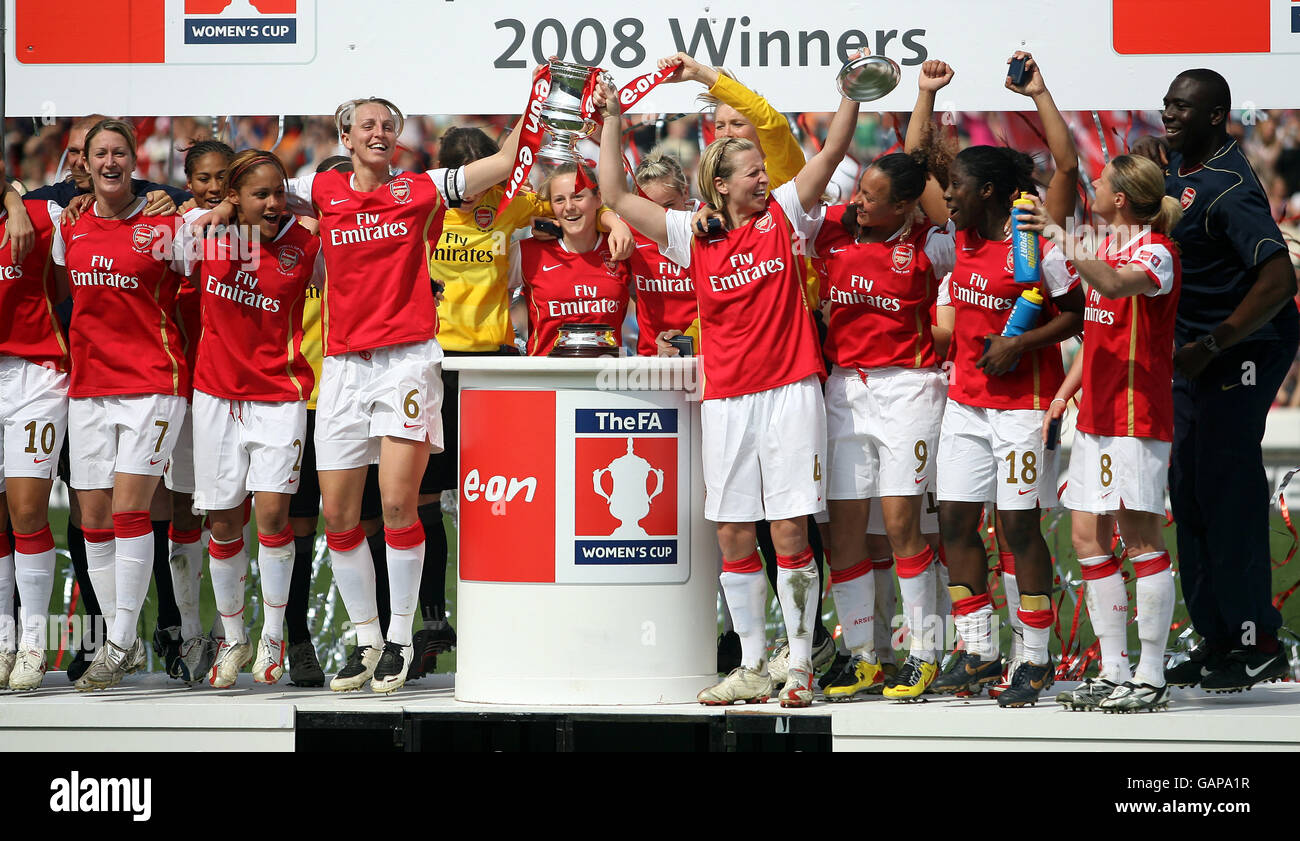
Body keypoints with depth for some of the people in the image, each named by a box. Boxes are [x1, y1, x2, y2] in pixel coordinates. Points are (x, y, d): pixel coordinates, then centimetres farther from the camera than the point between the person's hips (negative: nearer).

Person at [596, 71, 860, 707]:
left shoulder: (784, 217, 6)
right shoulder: (694, 237, 8)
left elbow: (833, 152, -2)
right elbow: (617, 199, 7)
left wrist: (853, 94, -14)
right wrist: (612, 122, 5)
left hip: (789, 392, -2)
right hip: (726, 400, 3)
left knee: (790, 530, -6)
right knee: (732, 534, 3)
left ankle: (800, 666, -2)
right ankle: (751, 669, 11)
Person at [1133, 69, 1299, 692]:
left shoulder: (1229, 189, -23)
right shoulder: (1178, 162, 4)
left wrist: (1211, 347, -30)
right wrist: (1150, 160, 7)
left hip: (1242, 352, -9)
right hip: (1193, 350, 9)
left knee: (1227, 490, -9)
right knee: (1189, 492, 10)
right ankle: (1215, 638, 16)